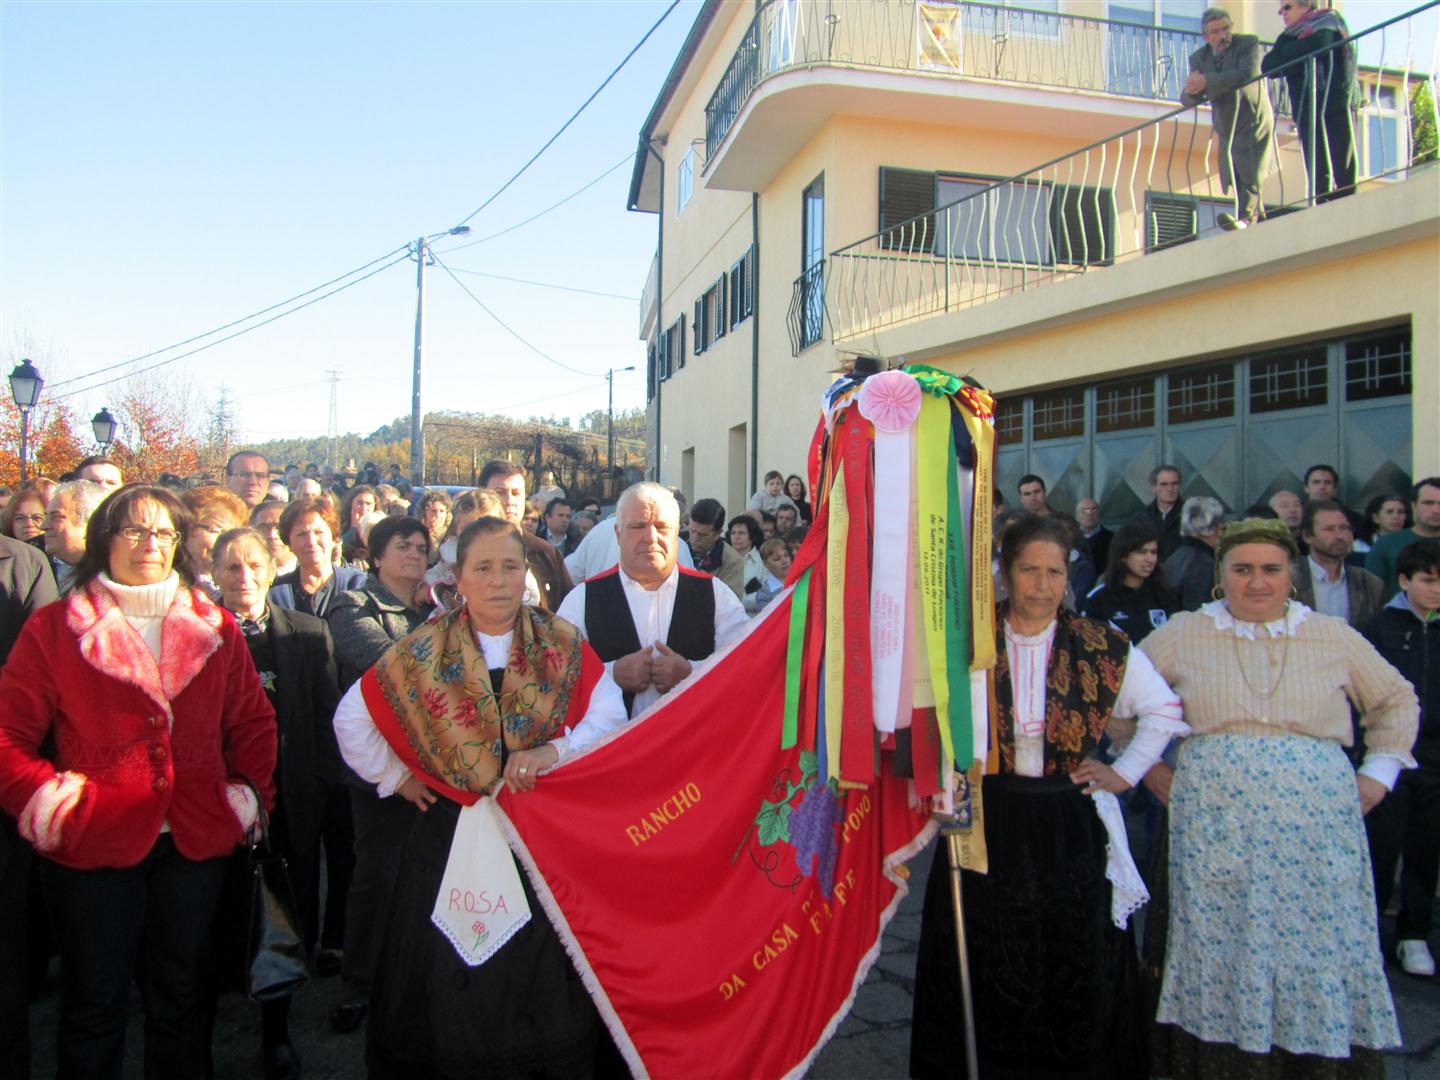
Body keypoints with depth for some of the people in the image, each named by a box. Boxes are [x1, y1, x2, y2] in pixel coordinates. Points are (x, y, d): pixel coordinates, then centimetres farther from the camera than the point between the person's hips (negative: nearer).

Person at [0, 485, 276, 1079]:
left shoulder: (216, 628, 6)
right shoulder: (53, 628, -2)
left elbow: (254, 722, 9)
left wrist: (247, 791, -3)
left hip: (195, 844, 2)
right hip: (91, 846, -2)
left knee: (180, 995, 17)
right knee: (95, 1003, 13)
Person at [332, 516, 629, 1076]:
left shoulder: (564, 646, -2)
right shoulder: (423, 651, -1)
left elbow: (609, 718, -8)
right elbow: (352, 720, 7)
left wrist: (554, 751, -23)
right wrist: (396, 779, 4)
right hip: (452, 837, 1)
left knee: (541, 980, 7)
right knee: (457, 980, 9)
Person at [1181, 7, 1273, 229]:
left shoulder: (1249, 43, -11)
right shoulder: (1199, 58, 1)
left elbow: (1248, 73, -30)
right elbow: (1187, 98, -6)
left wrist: (1207, 81, -38)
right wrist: (1193, 90, -32)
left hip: (1254, 122, -5)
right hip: (1226, 129, 6)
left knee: (1249, 173, -21)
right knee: (1233, 179, 9)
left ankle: (1244, 217, -31)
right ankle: (1258, 218, 22)